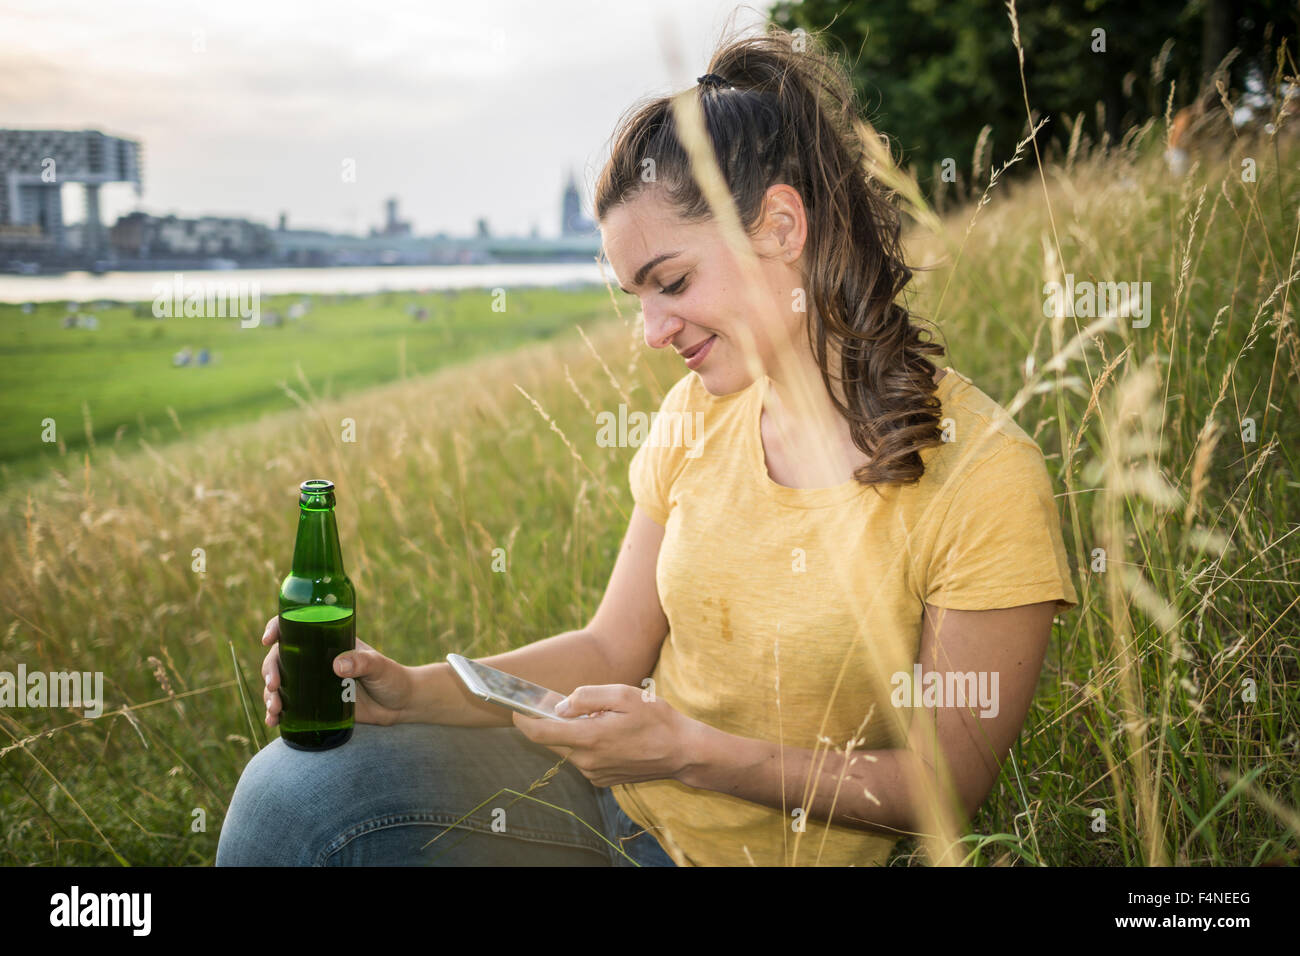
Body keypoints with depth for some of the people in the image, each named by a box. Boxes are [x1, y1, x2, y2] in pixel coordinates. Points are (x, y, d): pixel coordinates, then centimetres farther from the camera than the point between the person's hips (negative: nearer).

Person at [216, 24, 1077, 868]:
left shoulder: (983, 476, -18)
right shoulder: (698, 415, 1)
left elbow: (944, 788, -13)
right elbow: (611, 652, 5)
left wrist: (693, 753, -22)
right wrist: (415, 691, -10)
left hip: (777, 852, -5)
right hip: (614, 803, 5)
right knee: (302, 787, -17)